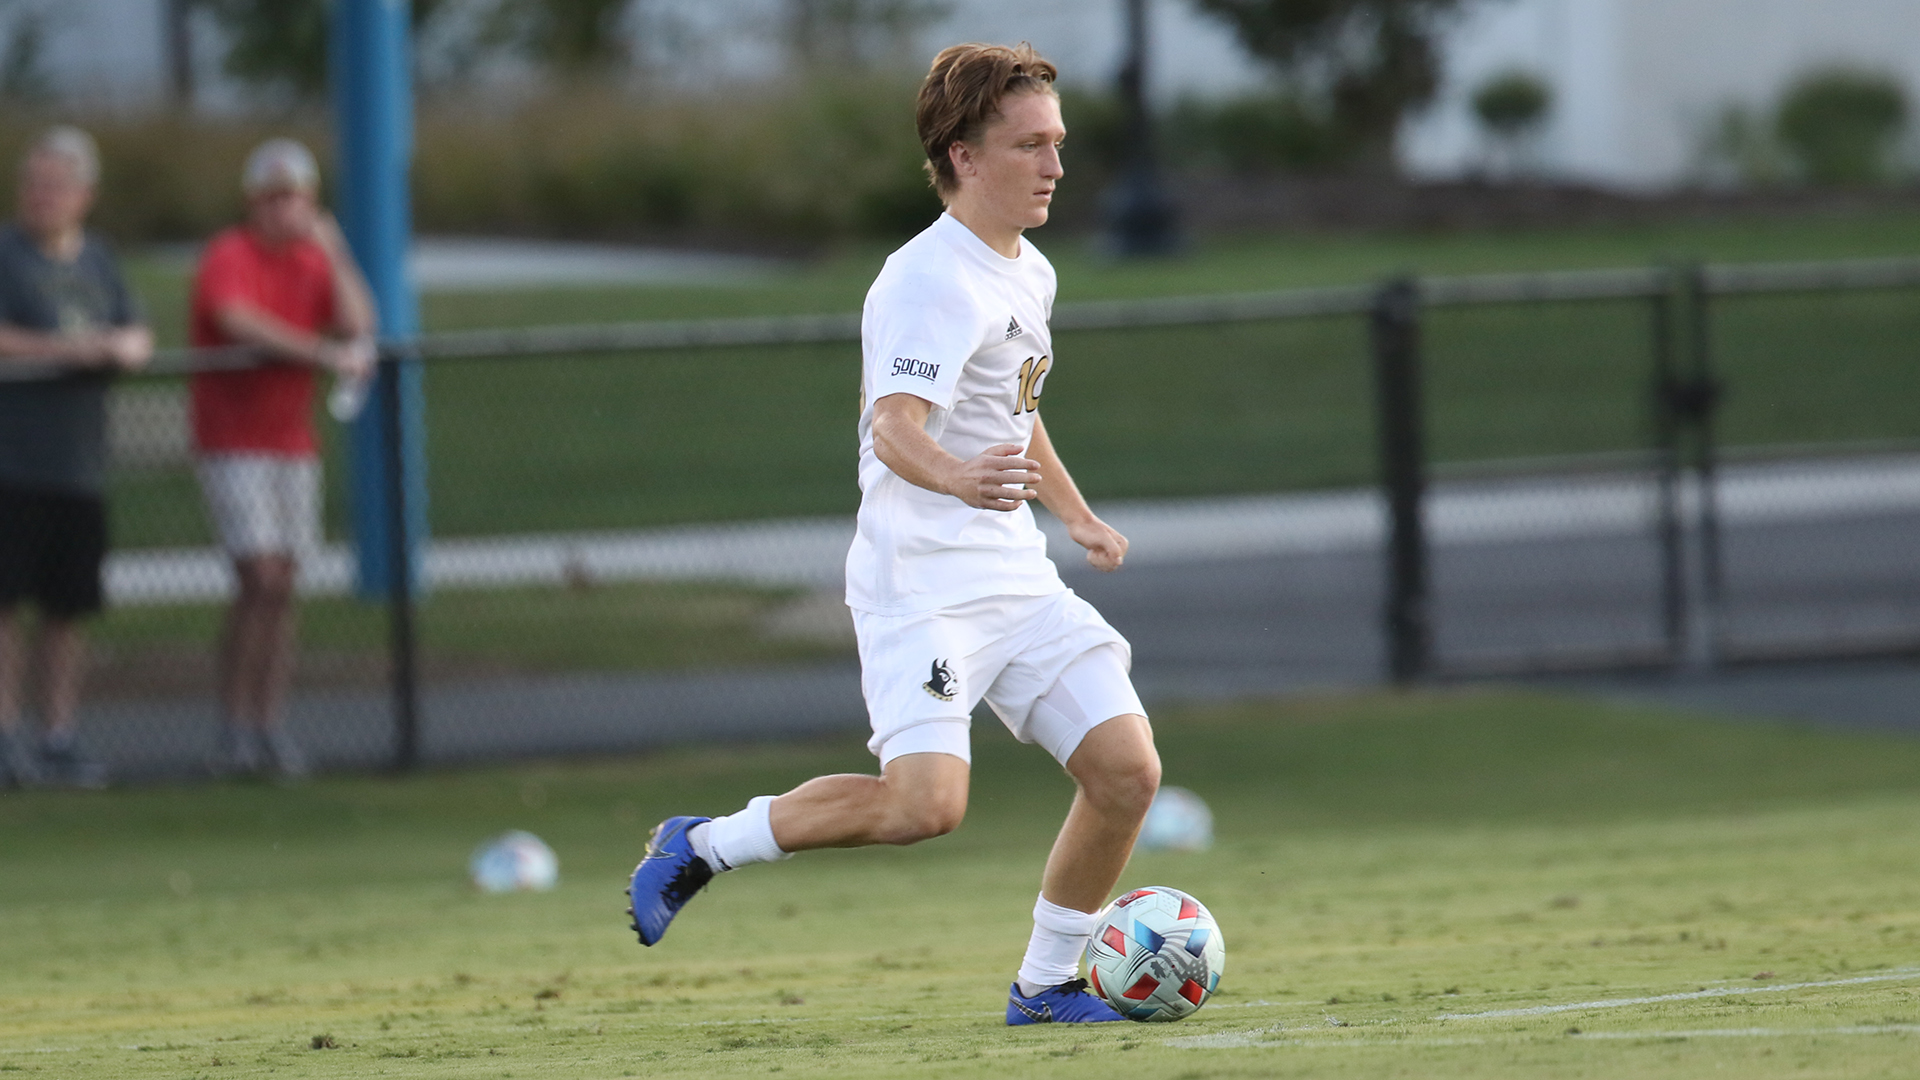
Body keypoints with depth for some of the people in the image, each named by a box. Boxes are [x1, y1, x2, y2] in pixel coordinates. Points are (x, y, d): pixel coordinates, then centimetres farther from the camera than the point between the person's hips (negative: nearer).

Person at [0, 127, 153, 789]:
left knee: (68, 607, 7)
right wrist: (62, 349, -16)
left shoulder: (98, 261, 16)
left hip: (81, 464, 5)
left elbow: (137, 339, 17)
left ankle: (59, 740, 12)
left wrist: (122, 346, -5)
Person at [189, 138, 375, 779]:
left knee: (283, 587, 3)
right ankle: (235, 730, -8)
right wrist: (324, 355, -31)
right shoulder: (229, 258, -8)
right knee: (261, 581, -14)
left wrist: (333, 252, -7)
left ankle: (271, 728, 5)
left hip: (293, 442, 6)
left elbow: (357, 326, -2)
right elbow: (241, 323, -26)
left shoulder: (315, 261, 11)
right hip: (234, 443, -6)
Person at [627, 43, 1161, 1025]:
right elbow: (896, 426, -30)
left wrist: (1077, 516, 30)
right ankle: (704, 846, -3)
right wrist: (958, 476, -50)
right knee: (927, 801, -23)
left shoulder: (1030, 275, 15)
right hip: (922, 583, -8)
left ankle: (1046, 982, 12)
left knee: (1128, 770, -5)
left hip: (1016, 577, 8)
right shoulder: (928, 282, -15)